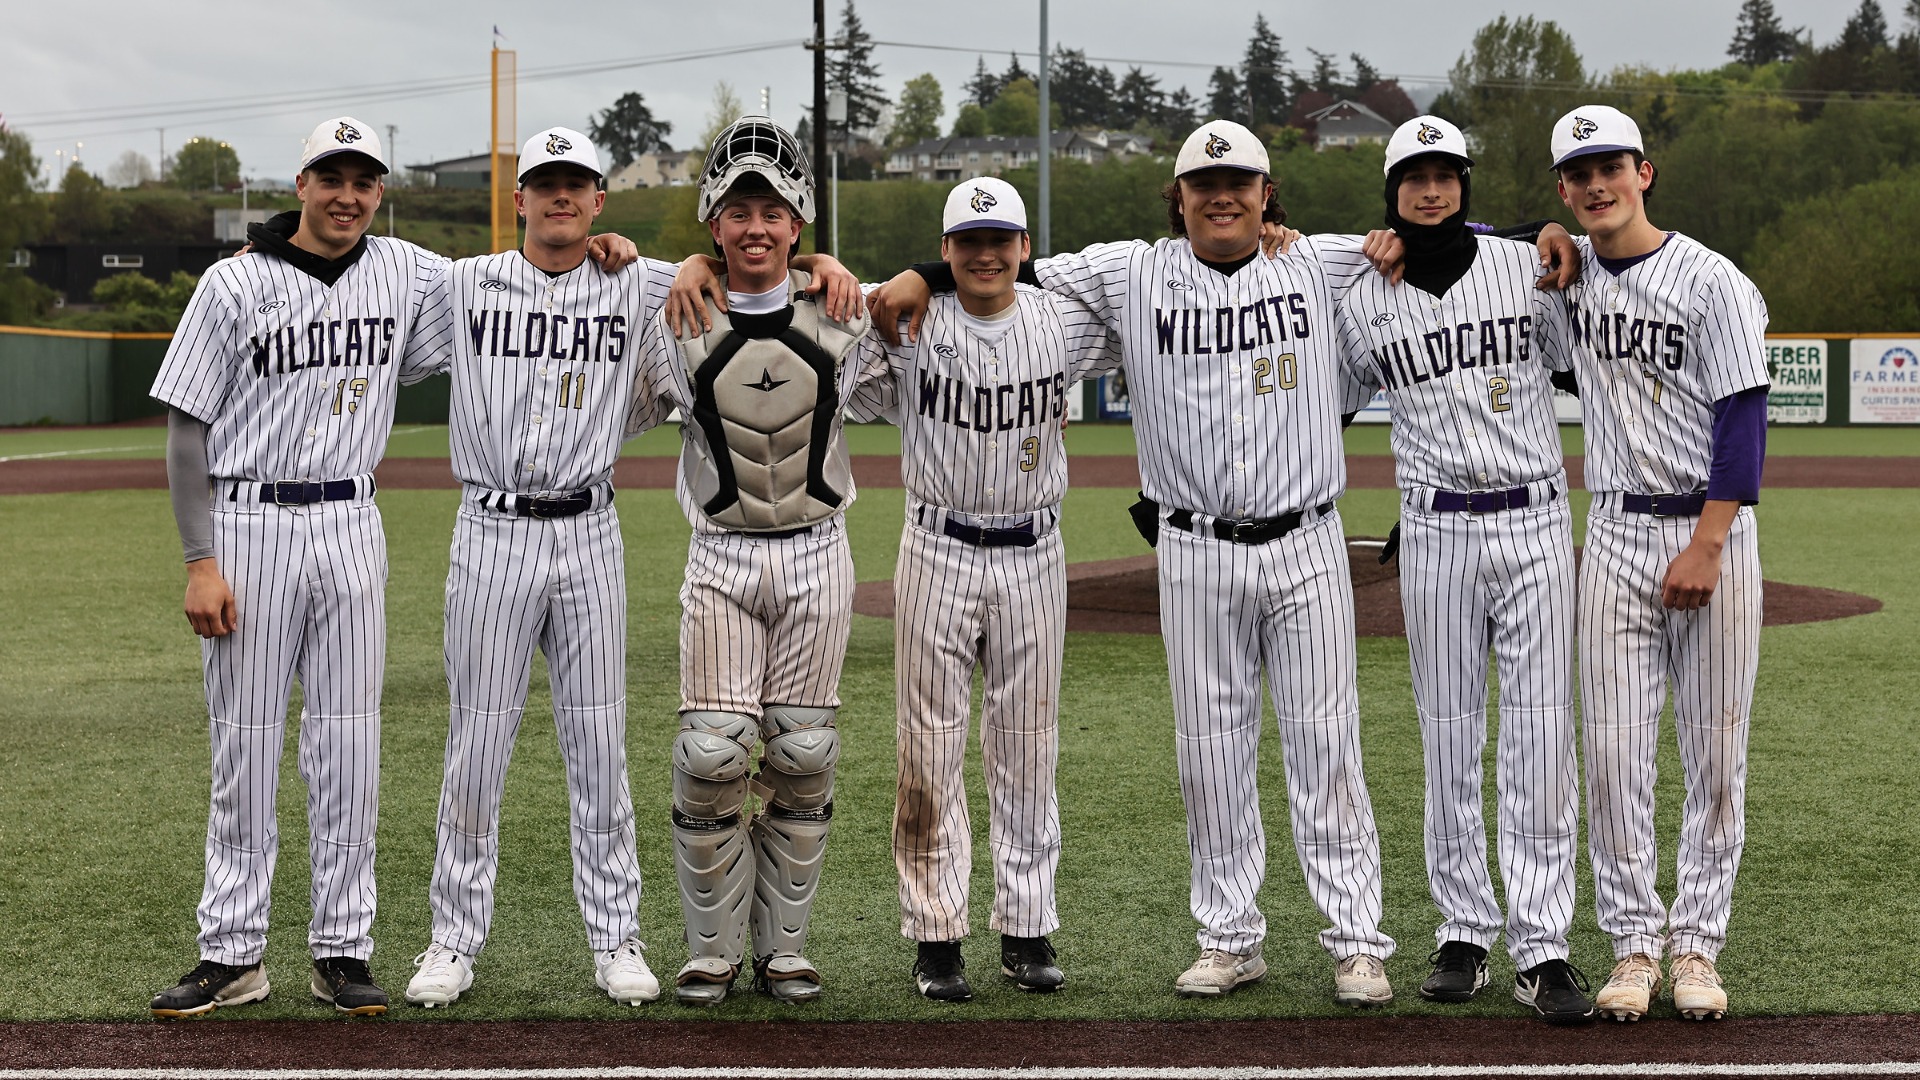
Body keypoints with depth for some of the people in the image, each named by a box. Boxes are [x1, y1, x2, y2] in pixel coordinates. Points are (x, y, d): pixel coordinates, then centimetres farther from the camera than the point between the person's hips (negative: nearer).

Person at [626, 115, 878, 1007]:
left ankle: (783, 946, 14)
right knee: (711, 756, -9)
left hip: (816, 557, 1)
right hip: (720, 559, -1)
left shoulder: (841, 321, 3)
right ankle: (711, 949, 6)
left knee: (803, 757, 2)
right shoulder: (679, 327, 0)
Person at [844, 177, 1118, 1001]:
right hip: (937, 553, -1)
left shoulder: (1063, 325, 0)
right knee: (931, 750, 0)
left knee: (1028, 752, 7)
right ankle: (936, 935, 8)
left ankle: (1027, 930, 15)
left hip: (1032, 556, 2)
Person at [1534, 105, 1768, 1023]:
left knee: (1715, 750, 1)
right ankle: (1634, 945, 9)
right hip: (1614, 534, 4)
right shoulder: (1563, 272, 7)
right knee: (1613, 750, 0)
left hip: (1711, 529, -4)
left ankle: (1696, 945, 10)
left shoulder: (1713, 283, -8)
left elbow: (1743, 423, -12)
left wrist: (1705, 549, -18)